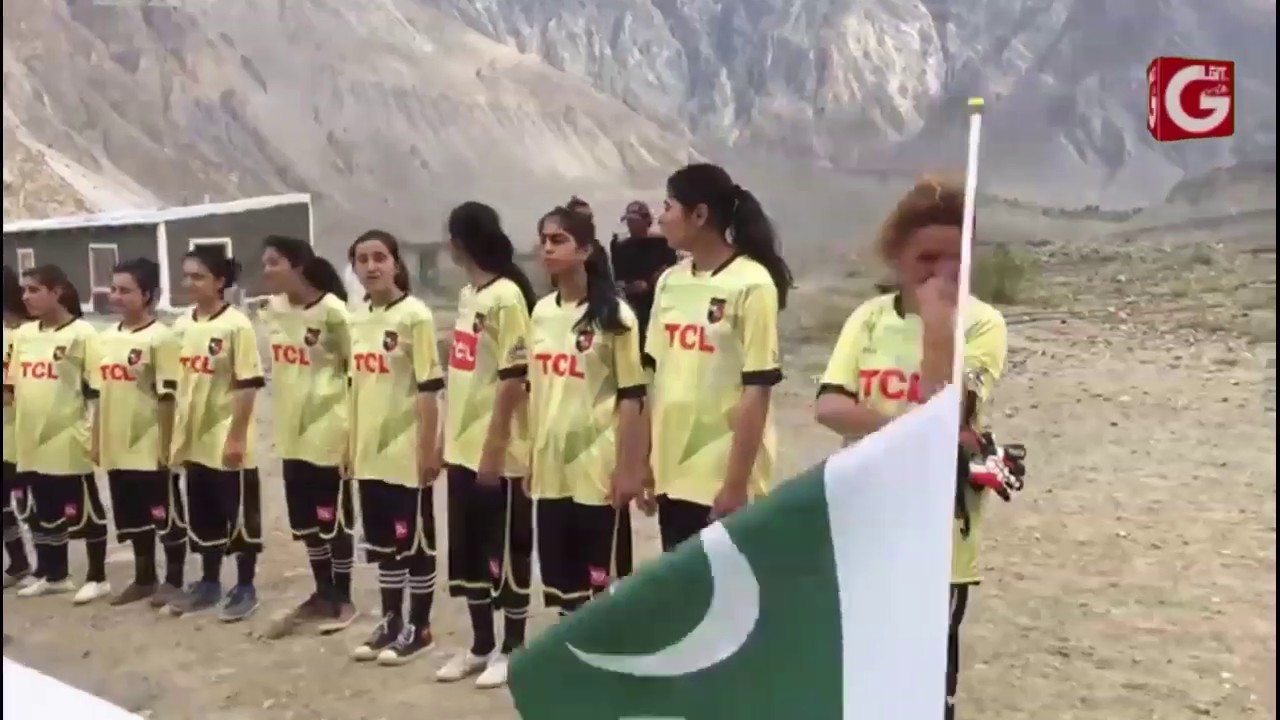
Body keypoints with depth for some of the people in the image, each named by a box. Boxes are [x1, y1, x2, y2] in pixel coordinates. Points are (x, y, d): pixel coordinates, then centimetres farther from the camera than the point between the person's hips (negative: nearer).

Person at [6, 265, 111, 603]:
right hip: (32, 441, 7)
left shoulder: (82, 333, -10)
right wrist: (20, 426, 7)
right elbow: (14, 386, 17)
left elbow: (97, 389, -11)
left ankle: (97, 577, 15)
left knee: (85, 512, 4)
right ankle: (55, 575, 31)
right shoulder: (24, 335, 9)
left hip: (70, 441, -7)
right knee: (46, 513, 17)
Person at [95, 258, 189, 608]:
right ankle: (144, 578, 30)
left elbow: (167, 396, -13)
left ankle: (173, 580, 17)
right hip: (117, 448, 7)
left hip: (151, 447, -7)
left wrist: (166, 445, -15)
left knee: (166, 516, 4)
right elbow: (101, 393, 15)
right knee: (133, 517, 17)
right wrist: (97, 441, 13)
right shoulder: (106, 337, 9)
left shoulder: (161, 337, -12)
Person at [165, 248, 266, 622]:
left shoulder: (236, 325, -12)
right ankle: (209, 583, 29)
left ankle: (245, 588, 15)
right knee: (203, 518, 16)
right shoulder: (181, 325, 8)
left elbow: (248, 386, -14)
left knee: (240, 517, 4)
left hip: (228, 442, -7)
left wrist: (237, 437, -17)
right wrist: (175, 435, 12)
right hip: (194, 442, 7)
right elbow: (177, 384, 14)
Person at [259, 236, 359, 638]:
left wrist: (354, 434, -13)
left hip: (329, 432, -7)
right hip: (292, 434, 7)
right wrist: (280, 424, 15)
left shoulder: (332, 311, -14)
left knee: (333, 520, 4)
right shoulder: (272, 311, 6)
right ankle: (322, 594, 29)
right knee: (306, 523, 14)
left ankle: (342, 599, 19)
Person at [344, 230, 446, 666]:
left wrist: (429, 450, -16)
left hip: (407, 452, -7)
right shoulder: (357, 320, 10)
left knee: (415, 541, 4)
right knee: (382, 541, 15)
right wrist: (349, 445, 14)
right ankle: (391, 621, 28)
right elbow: (356, 387, 15)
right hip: (369, 453, 7)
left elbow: (429, 388, -14)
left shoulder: (415, 315, -11)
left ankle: (419, 628, 16)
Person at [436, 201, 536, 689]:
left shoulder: (507, 296, -15)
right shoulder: (467, 294, 12)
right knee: (467, 550, 15)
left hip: (498, 452, -9)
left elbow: (513, 379, -18)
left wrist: (494, 448, -18)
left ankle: (512, 649, 18)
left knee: (507, 551, 5)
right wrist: (448, 437, 15)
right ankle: (481, 645, 28)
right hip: (463, 446, 9)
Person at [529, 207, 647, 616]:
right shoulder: (541, 312, 8)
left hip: (598, 470, -6)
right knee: (560, 581, 15)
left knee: (603, 585, 3)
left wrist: (628, 468, -12)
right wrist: (531, 457, 13)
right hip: (551, 470, 6)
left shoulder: (614, 315, -9)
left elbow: (631, 397, -10)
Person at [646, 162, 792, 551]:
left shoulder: (751, 285, -12)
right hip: (673, 473, 6)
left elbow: (756, 392, -14)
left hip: (724, 478, -6)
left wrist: (736, 483, -15)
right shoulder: (670, 282, 7)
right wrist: (646, 460, 11)